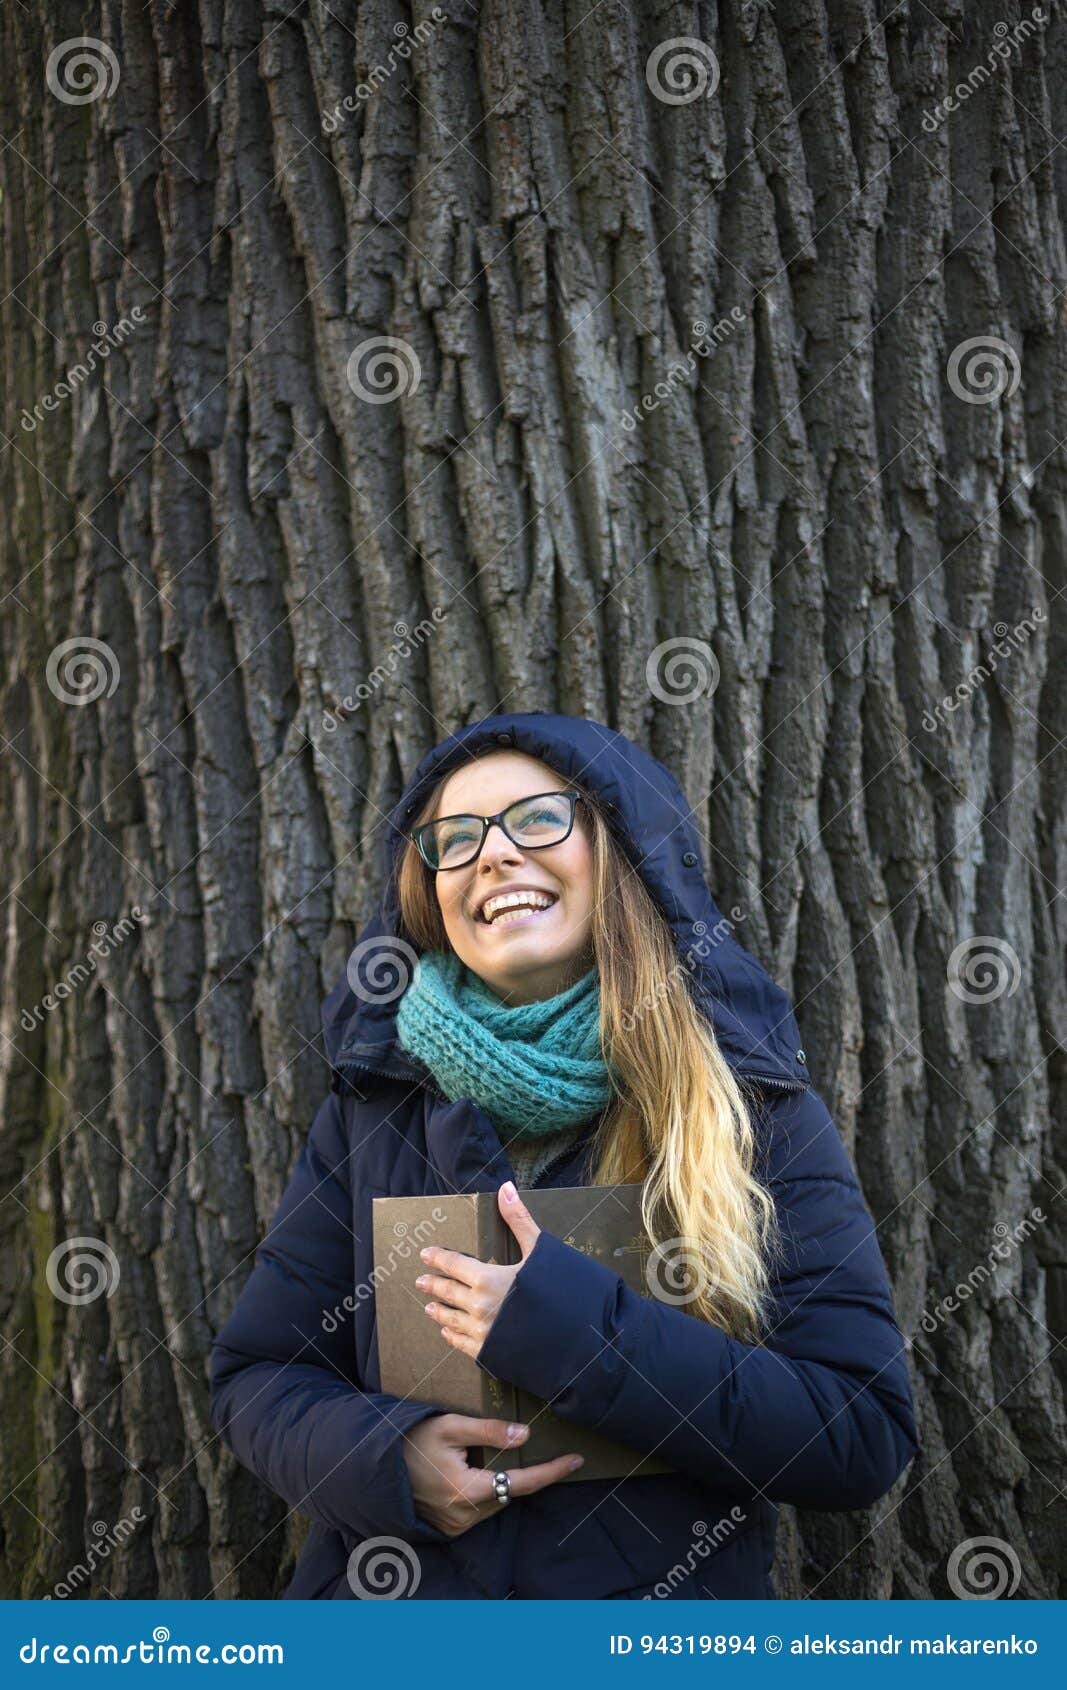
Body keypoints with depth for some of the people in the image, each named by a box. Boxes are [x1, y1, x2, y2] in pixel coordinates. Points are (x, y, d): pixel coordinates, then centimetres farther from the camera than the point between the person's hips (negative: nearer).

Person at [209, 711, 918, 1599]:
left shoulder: (758, 1115, -11)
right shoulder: (376, 1108, -4)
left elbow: (866, 1438, -17)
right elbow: (255, 1374, 0)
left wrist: (569, 1324, -26)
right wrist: (390, 1456, -21)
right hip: (391, 1590, 2)